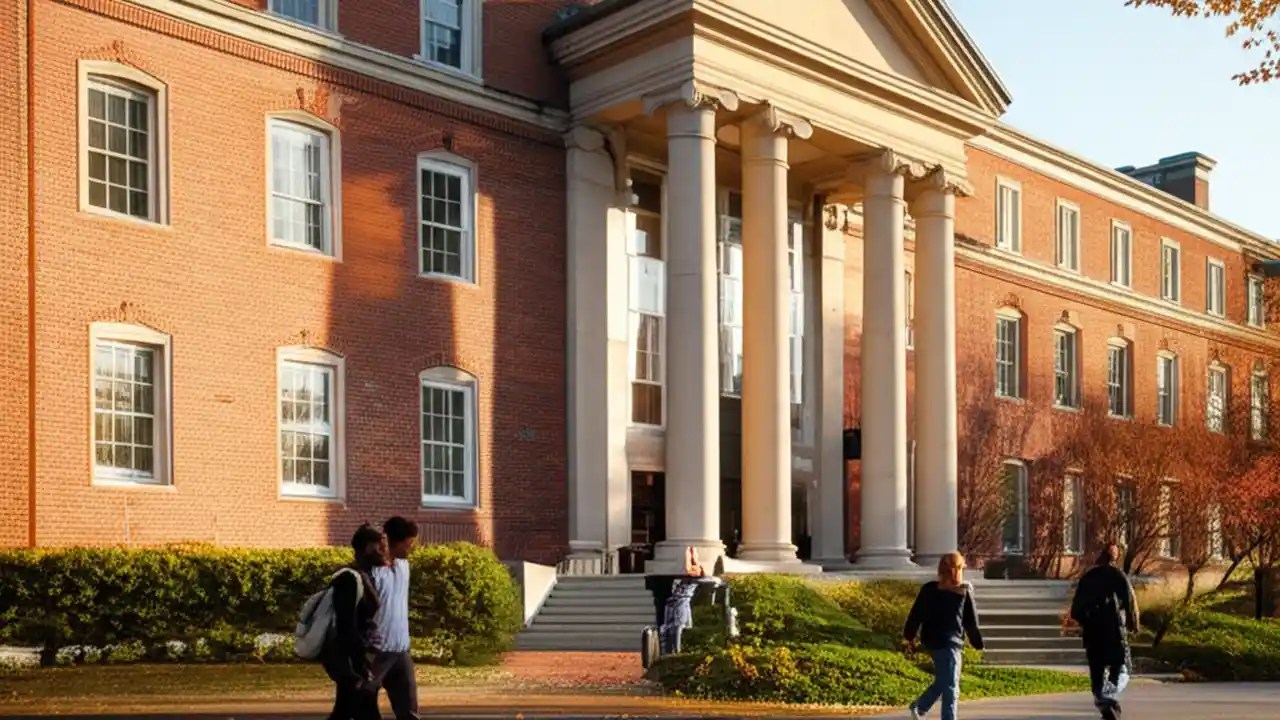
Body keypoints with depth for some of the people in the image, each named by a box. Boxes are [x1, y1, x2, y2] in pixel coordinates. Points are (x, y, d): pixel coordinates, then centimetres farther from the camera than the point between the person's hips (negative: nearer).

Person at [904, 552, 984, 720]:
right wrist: (978, 643, 9)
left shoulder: (928, 589, 2)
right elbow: (971, 622, -3)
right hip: (949, 643, -6)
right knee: (950, 687, -2)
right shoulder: (965, 592, -7)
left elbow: (916, 615, 4)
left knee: (942, 681, 24)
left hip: (932, 641, 6)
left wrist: (910, 637, 13)